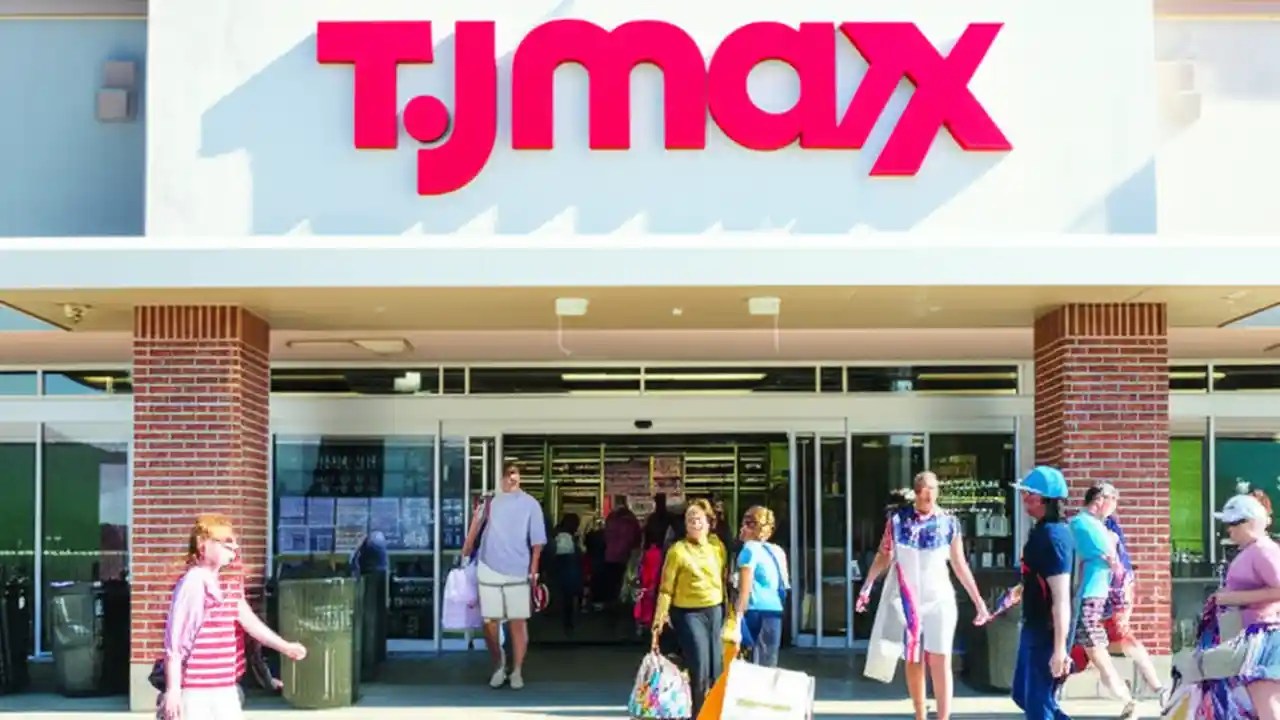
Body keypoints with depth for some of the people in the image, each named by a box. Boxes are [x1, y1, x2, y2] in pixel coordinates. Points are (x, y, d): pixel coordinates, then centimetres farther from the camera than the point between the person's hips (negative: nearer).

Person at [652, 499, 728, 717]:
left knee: (717, 671, 8)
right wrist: (658, 621, -12)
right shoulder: (678, 550, -8)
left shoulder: (717, 547, 7)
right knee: (699, 672, -7)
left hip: (715, 612, 5)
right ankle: (697, 714, 6)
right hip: (689, 614, -5)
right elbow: (666, 589, -8)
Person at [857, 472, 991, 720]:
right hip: (908, 600, 1)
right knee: (913, 661, 9)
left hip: (940, 600, -1)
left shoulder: (949, 522, -2)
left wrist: (978, 600, 5)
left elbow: (960, 564, 5)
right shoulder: (898, 518, -3)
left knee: (940, 662, -5)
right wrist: (867, 586, -11)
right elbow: (884, 556, 0)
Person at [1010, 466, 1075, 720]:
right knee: (1023, 694, 18)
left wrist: (1059, 649, -27)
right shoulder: (1042, 530, 8)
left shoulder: (1052, 537, -23)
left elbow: (1061, 598, -26)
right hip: (1035, 628, 10)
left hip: (1047, 633, -10)